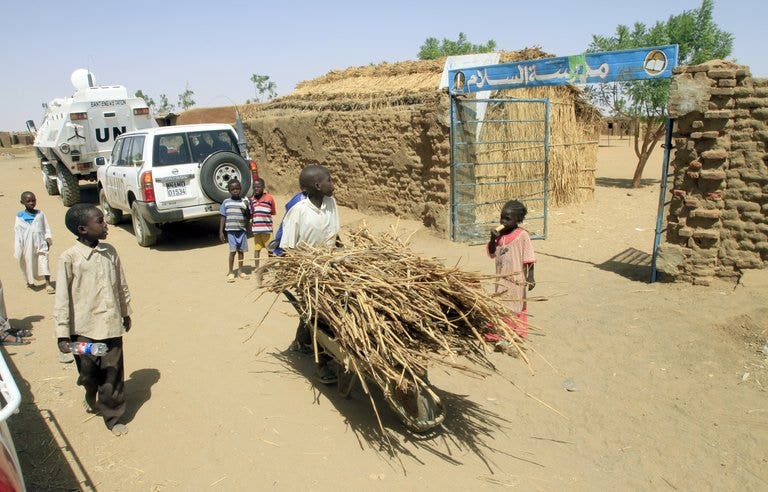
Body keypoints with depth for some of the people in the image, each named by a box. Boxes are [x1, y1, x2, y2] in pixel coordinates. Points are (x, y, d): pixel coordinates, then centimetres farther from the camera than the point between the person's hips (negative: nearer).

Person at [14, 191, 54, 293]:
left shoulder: (40, 214, 3)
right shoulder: (20, 216, -2)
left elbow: (46, 227, 8)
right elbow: (17, 231, -1)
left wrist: (48, 240, 3)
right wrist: (18, 248, -3)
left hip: (40, 243, 0)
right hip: (27, 245, 0)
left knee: (44, 262, -4)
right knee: (28, 262, 11)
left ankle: (48, 284, -2)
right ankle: (30, 281, 31)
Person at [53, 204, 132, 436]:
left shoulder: (109, 252, 0)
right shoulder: (69, 258, -12)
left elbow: (122, 286, 11)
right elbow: (62, 299, -10)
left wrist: (126, 312, 18)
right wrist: (62, 334, -11)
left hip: (111, 324, 3)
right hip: (84, 328, -3)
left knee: (113, 373, 7)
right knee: (88, 373, 15)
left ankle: (113, 416, 22)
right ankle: (92, 397, 47)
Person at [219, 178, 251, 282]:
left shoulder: (244, 201, 5)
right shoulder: (226, 202, 3)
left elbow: (249, 217, 8)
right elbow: (223, 217, 5)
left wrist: (246, 210, -13)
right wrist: (221, 232, 1)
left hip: (242, 230, 2)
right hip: (231, 230, -2)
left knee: (241, 250, 8)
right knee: (232, 251, -4)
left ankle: (240, 271, 21)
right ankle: (231, 272, 6)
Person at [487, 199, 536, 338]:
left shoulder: (522, 235, -14)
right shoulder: (499, 234, 2)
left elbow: (528, 259, -13)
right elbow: (492, 254, 6)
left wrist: (530, 277, -15)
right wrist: (493, 239, -9)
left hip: (517, 279, -6)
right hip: (501, 278, 6)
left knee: (517, 306, 7)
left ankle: (519, 332, 19)